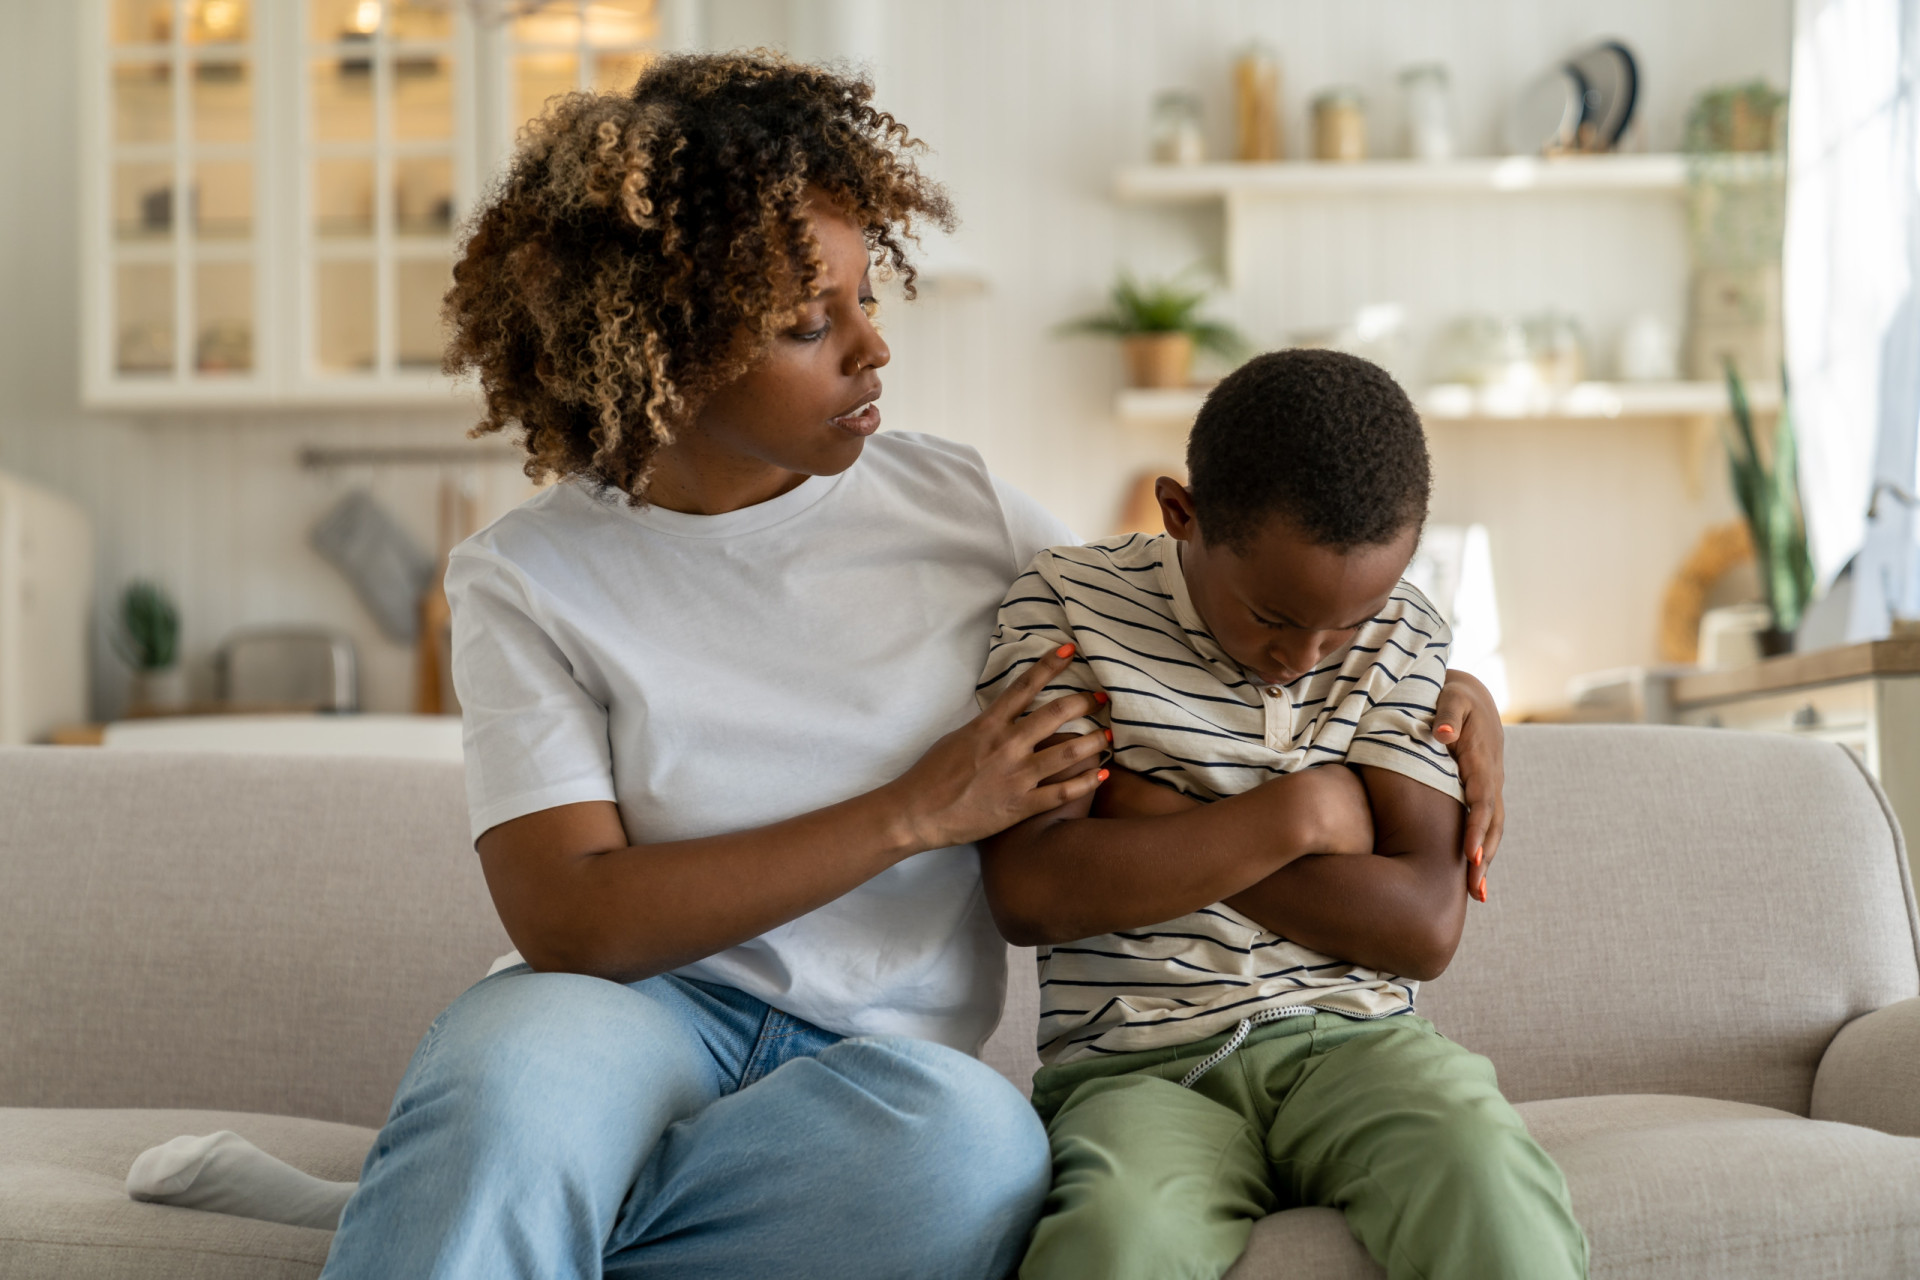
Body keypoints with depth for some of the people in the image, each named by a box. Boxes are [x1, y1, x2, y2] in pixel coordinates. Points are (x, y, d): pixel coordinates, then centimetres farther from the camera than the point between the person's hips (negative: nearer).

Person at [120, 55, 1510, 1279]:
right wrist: (916, 814, -13)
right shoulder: (533, 580, -1)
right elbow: (568, 917, -12)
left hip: (887, 1058, 4)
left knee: (978, 1144, -35)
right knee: (533, 1043, -41)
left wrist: (1437, 682, 5)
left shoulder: (956, 503, 7)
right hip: (644, 1013, -4)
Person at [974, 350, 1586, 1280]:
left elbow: (1425, 924, -2)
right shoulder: (1067, 605, 0)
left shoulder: (1397, 632, 8)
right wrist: (1291, 815, -9)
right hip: (1136, 1067, -2)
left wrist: (1161, 823, -7)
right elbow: (1028, 892, -12)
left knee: (1493, 1194, -30)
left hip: (1349, 1040, 3)